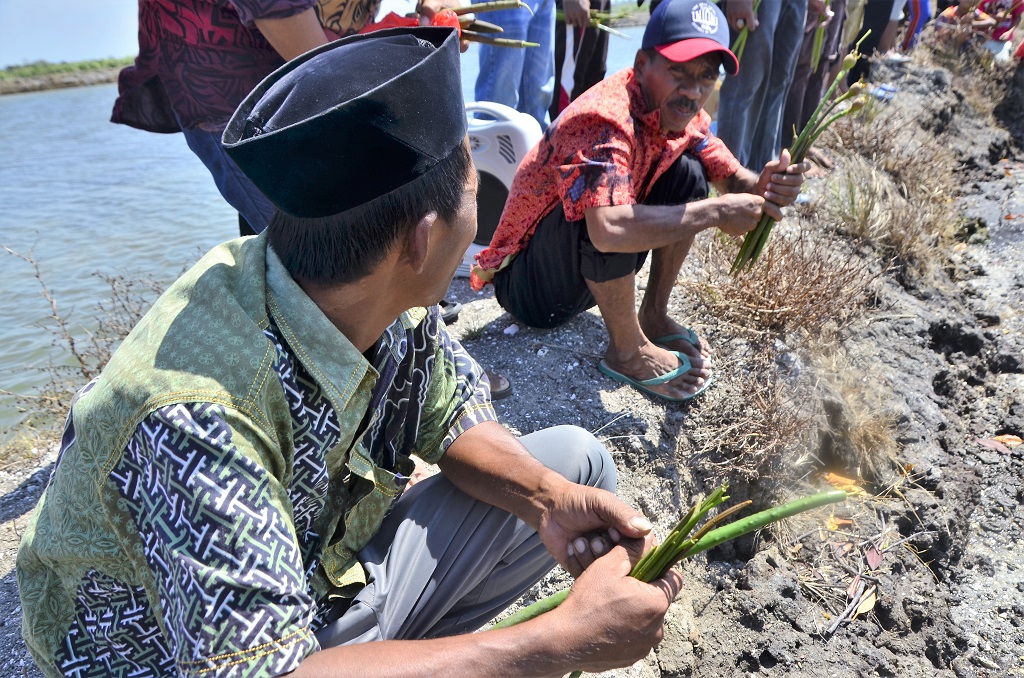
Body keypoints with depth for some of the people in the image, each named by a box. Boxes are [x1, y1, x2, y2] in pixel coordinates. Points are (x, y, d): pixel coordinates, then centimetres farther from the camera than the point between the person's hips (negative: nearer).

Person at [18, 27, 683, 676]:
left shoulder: (381, 290, -16)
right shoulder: (197, 420, -37)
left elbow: (452, 418, -1)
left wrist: (549, 497, -20)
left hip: (340, 571, 7)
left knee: (577, 460, 4)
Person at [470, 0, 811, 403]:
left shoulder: (680, 113, -3)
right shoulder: (602, 120, -30)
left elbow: (733, 178, 3)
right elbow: (608, 229, -46)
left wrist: (765, 185, -21)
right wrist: (716, 212, -34)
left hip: (591, 275, 8)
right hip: (529, 282, -7)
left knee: (689, 173, -3)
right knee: (607, 214, -35)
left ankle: (654, 316, 7)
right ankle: (629, 352, -13)